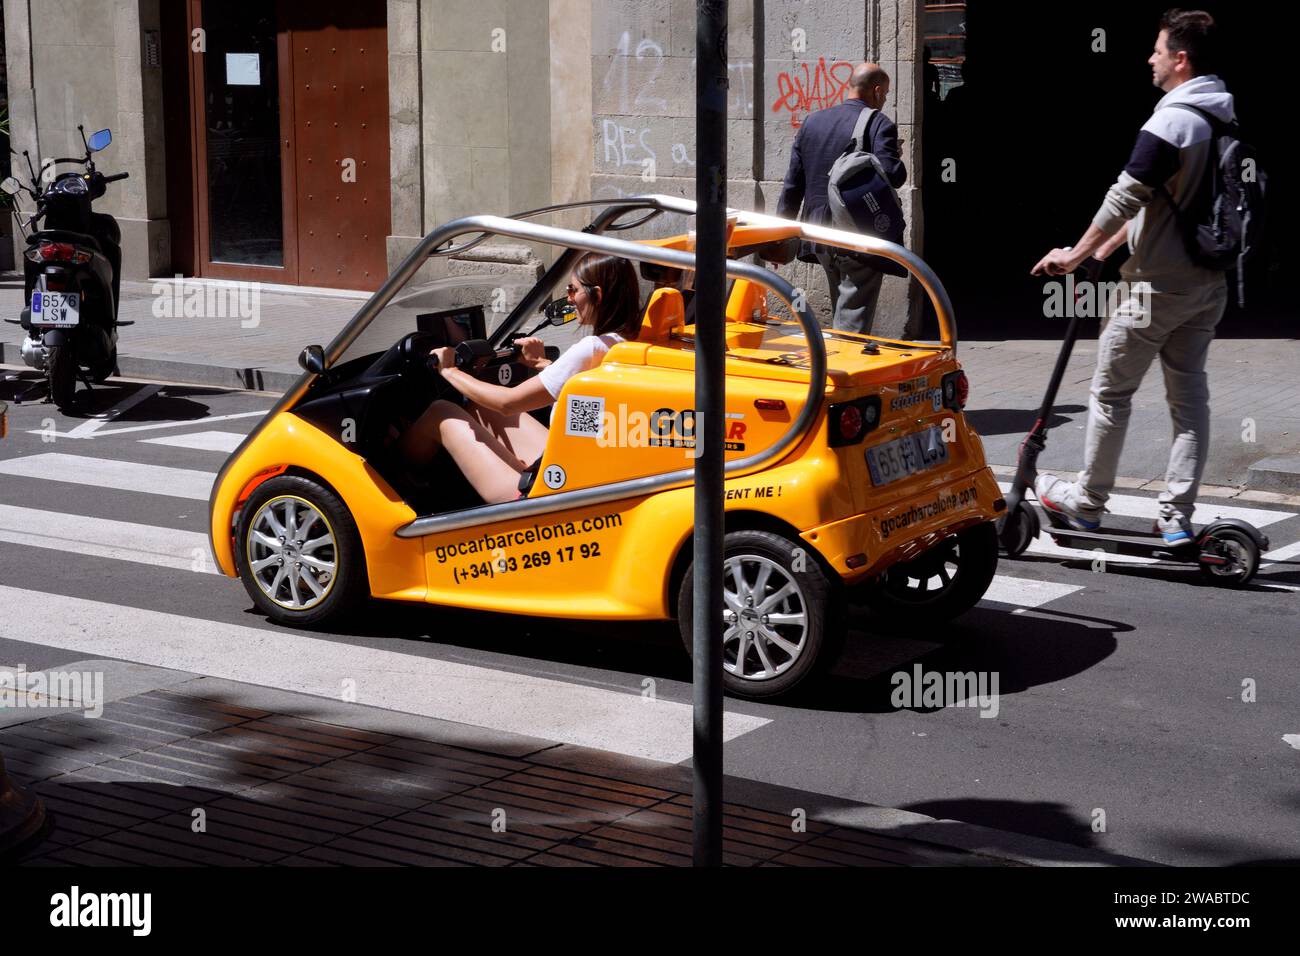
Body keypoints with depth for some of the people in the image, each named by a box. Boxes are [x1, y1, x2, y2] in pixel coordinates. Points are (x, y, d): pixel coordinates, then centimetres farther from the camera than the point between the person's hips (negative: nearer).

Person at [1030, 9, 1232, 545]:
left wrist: (1076, 255, -7)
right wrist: (1107, 247, 20)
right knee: (1189, 395, 8)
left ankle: (1087, 503, 16)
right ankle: (1177, 518, 7)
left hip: (1158, 287, -8)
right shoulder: (1224, 120, 9)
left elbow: (1125, 198, -19)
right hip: (1209, 284, 8)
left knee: (1110, 391, 6)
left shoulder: (1169, 123, -19)